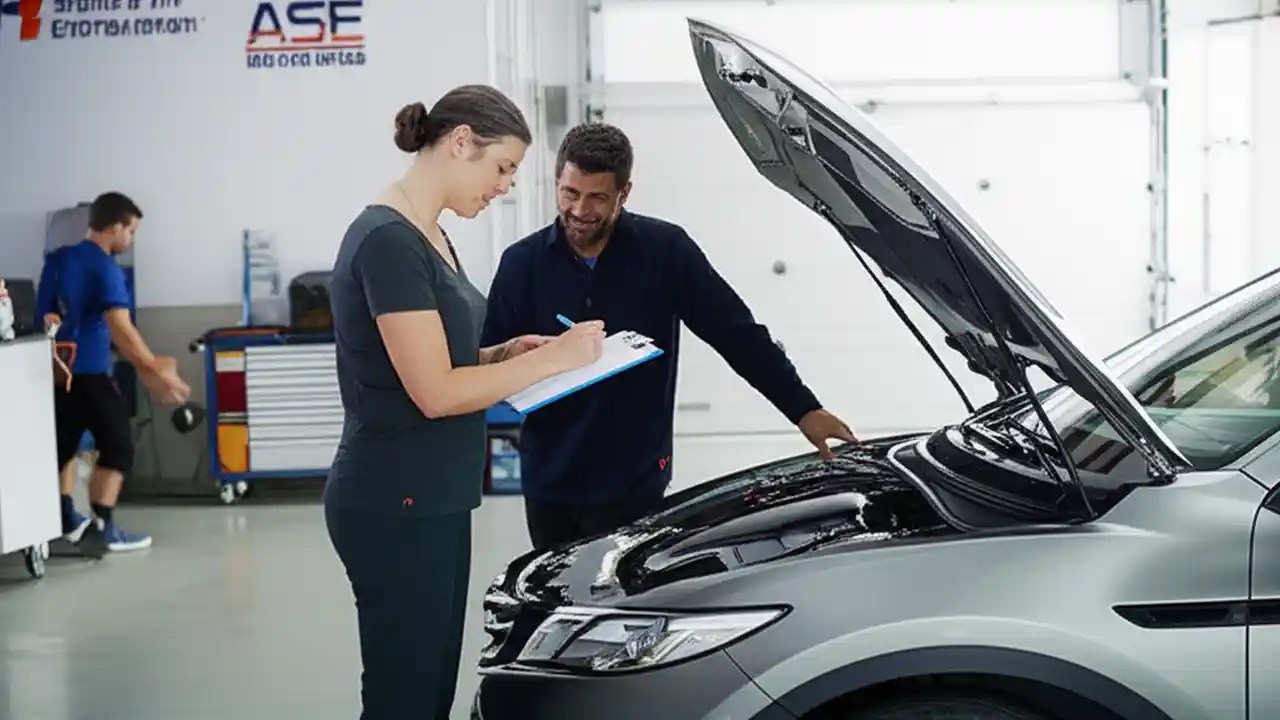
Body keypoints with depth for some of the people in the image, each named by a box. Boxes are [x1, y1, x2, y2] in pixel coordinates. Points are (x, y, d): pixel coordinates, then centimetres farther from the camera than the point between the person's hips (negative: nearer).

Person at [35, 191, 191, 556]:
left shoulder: (57, 259, 9)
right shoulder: (105, 269, -15)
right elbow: (122, 331, -24)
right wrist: (157, 371, -21)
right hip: (89, 373, -8)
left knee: (63, 442, 19)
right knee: (117, 445, 1)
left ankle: (66, 519, 25)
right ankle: (102, 529, -2)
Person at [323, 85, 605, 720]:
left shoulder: (429, 236, 12)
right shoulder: (388, 241, -18)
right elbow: (434, 393, -21)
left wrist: (506, 354, 4)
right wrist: (553, 359, -14)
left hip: (434, 500, 10)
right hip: (395, 506, -10)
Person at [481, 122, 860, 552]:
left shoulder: (665, 250, -5)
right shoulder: (522, 263, 1)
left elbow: (738, 333, -3)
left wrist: (805, 411, -5)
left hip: (632, 486, -3)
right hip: (548, 483, 3)